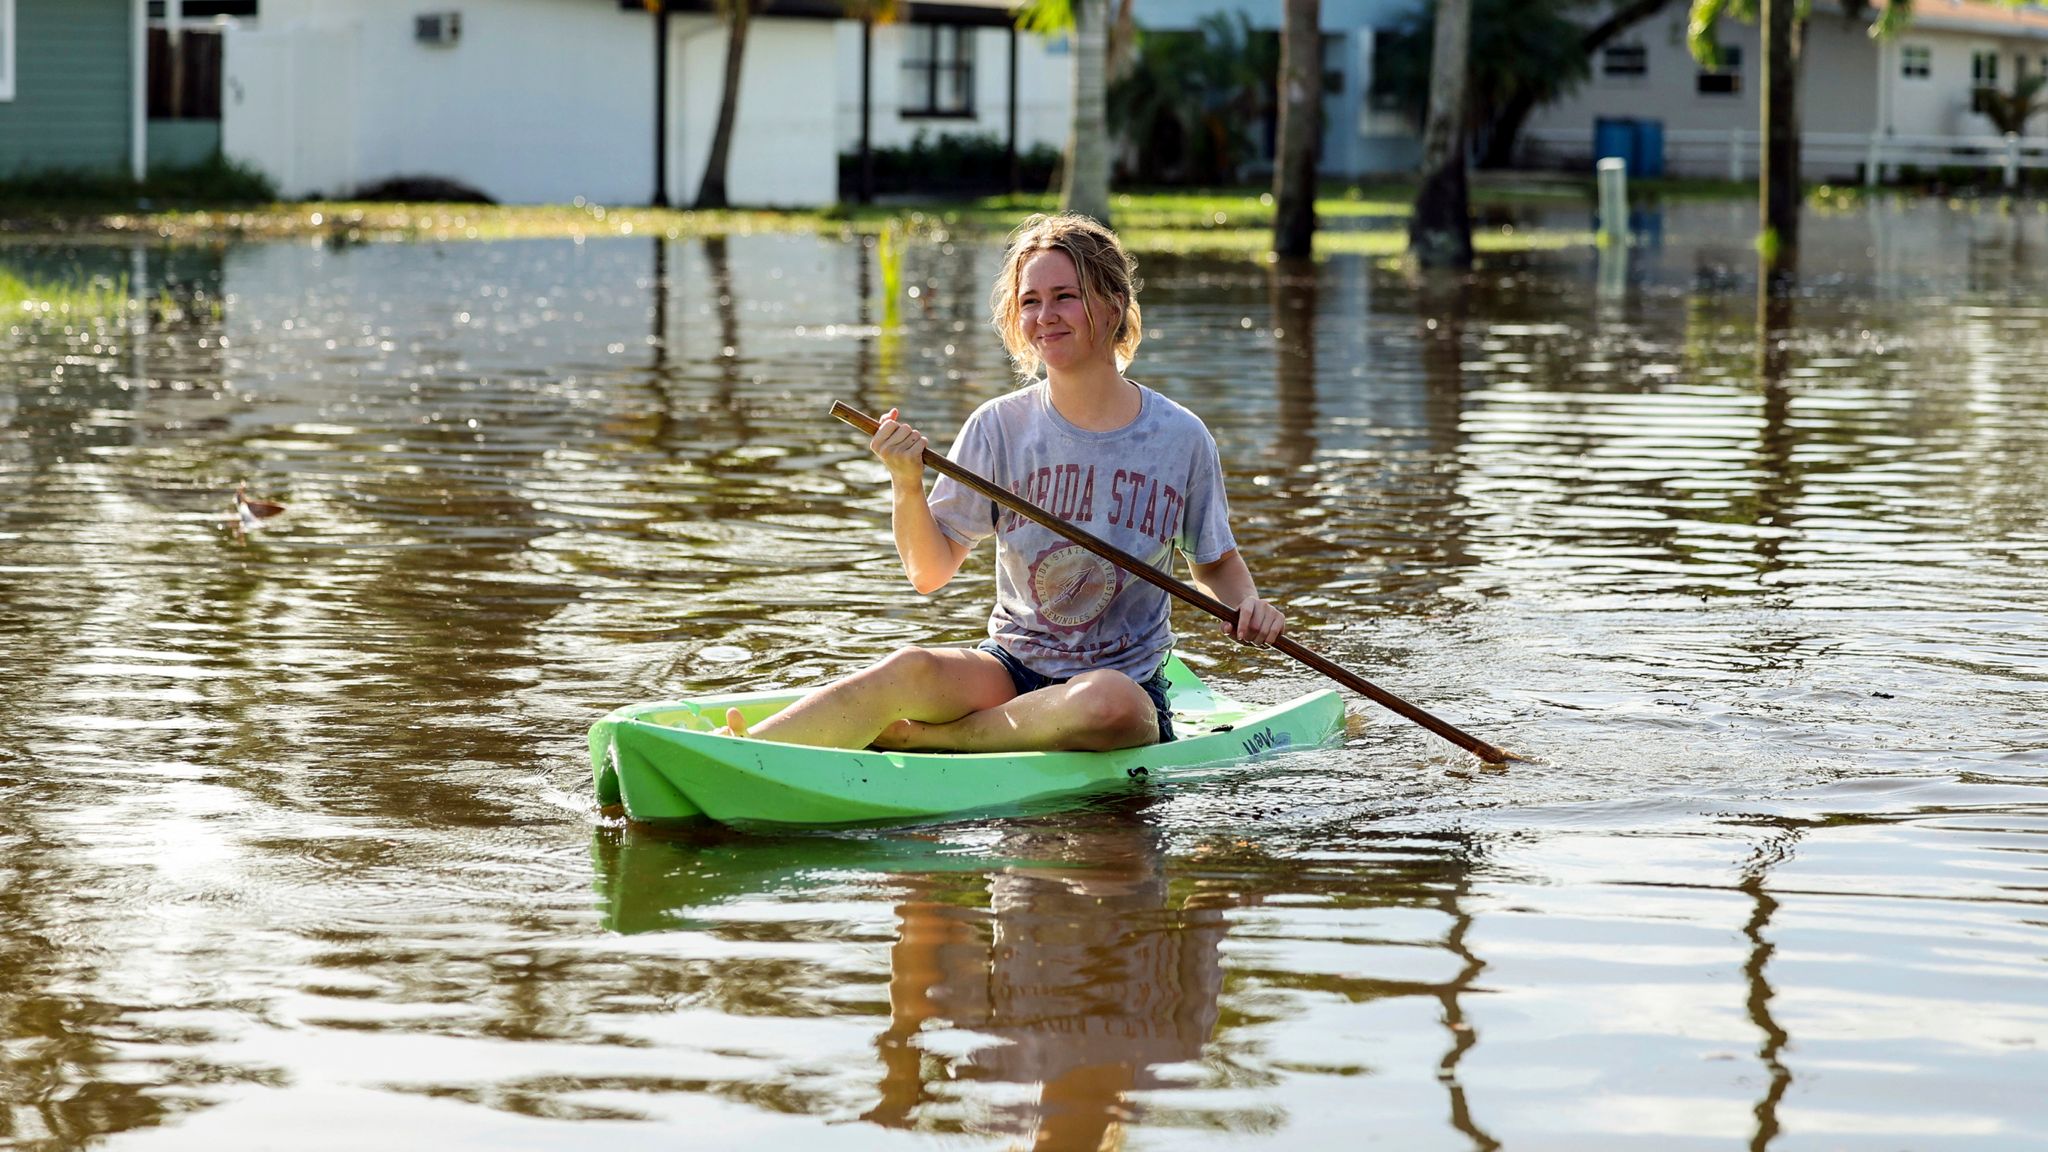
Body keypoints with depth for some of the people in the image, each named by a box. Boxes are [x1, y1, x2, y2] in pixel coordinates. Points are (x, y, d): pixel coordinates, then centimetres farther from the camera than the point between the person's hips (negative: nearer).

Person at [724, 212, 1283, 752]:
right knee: (910, 669, -33)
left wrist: (1248, 602, -6)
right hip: (1011, 669, 1)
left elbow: (1215, 562, 16)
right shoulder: (1000, 427, 0)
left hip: (1127, 681, -1)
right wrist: (907, 486, -18)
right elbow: (931, 573, -1)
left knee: (1107, 702, -39)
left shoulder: (1180, 438, -1)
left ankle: (901, 737, -28)